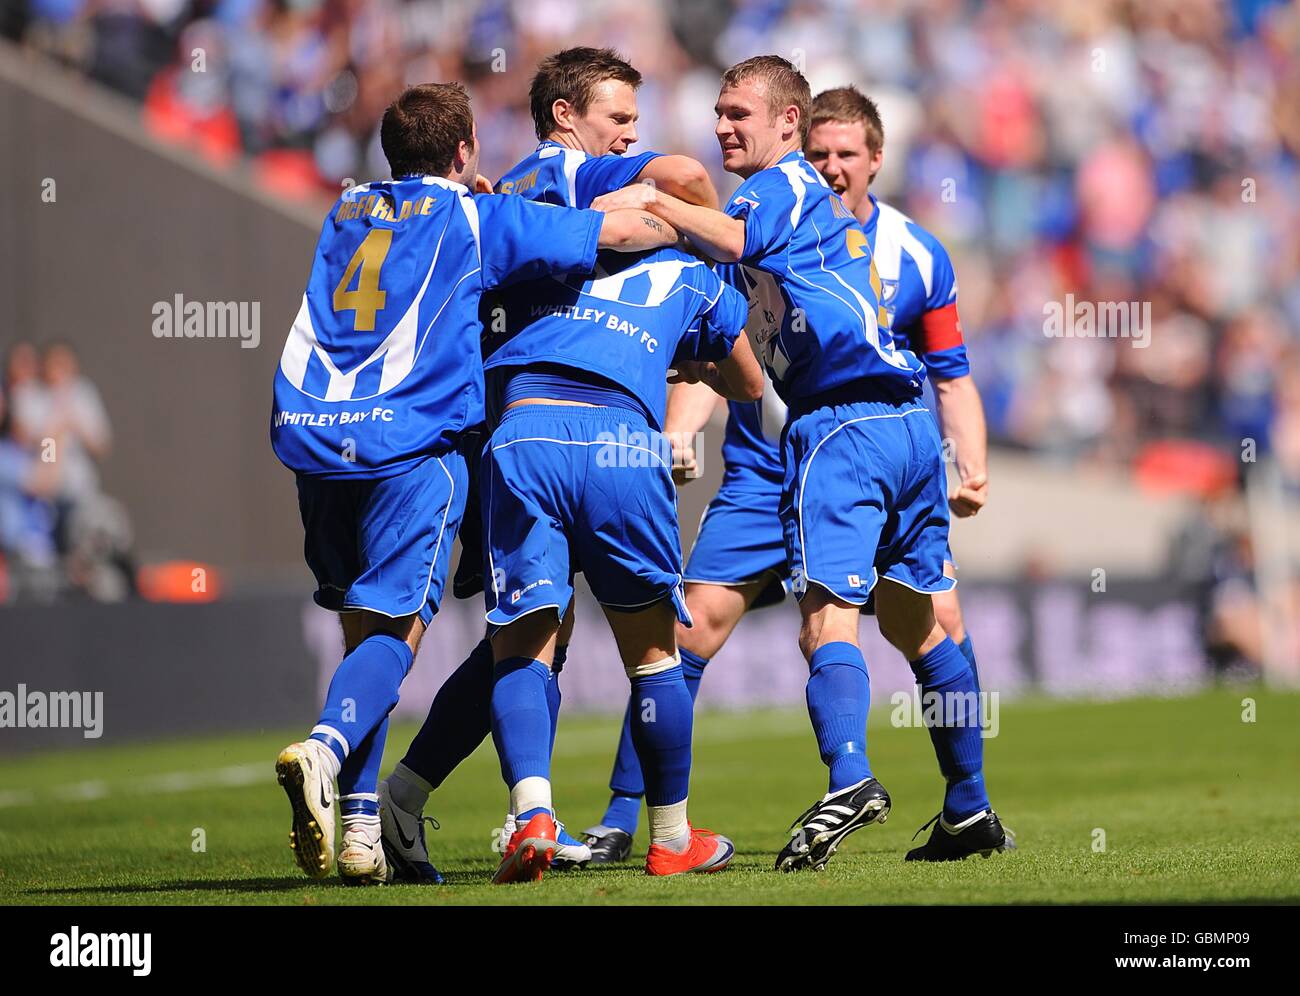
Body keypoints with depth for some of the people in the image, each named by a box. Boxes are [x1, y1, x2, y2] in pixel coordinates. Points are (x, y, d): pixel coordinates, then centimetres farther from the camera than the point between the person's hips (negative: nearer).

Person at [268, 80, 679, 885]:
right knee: (395, 627, -6)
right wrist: (682, 233, 26)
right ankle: (325, 749, -34)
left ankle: (360, 825, 6)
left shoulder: (349, 211, 20)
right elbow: (620, 230, 8)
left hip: (311, 435, 5)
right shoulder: (477, 218, 5)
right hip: (410, 443, -5)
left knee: (364, 625, 13)